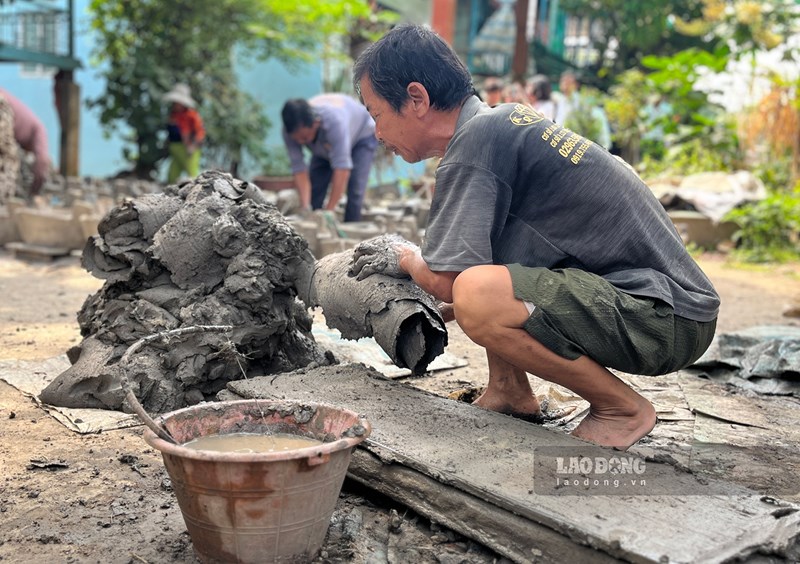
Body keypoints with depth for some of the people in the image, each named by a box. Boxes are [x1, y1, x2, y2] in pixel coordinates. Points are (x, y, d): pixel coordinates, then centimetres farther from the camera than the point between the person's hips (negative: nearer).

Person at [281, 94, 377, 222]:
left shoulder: (334, 121, -46)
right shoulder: (290, 131, -30)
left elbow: (342, 167, -48)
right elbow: (299, 169, -30)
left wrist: (329, 210, -49)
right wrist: (305, 208, -42)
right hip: (326, 147, 5)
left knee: (355, 191, -20)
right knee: (313, 190, -6)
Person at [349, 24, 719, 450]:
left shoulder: (475, 141, -16)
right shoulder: (503, 120, 13)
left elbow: (448, 281, -19)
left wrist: (404, 258, 2)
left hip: (669, 319, -10)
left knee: (478, 295, -31)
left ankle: (622, 407, -11)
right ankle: (509, 391, 15)